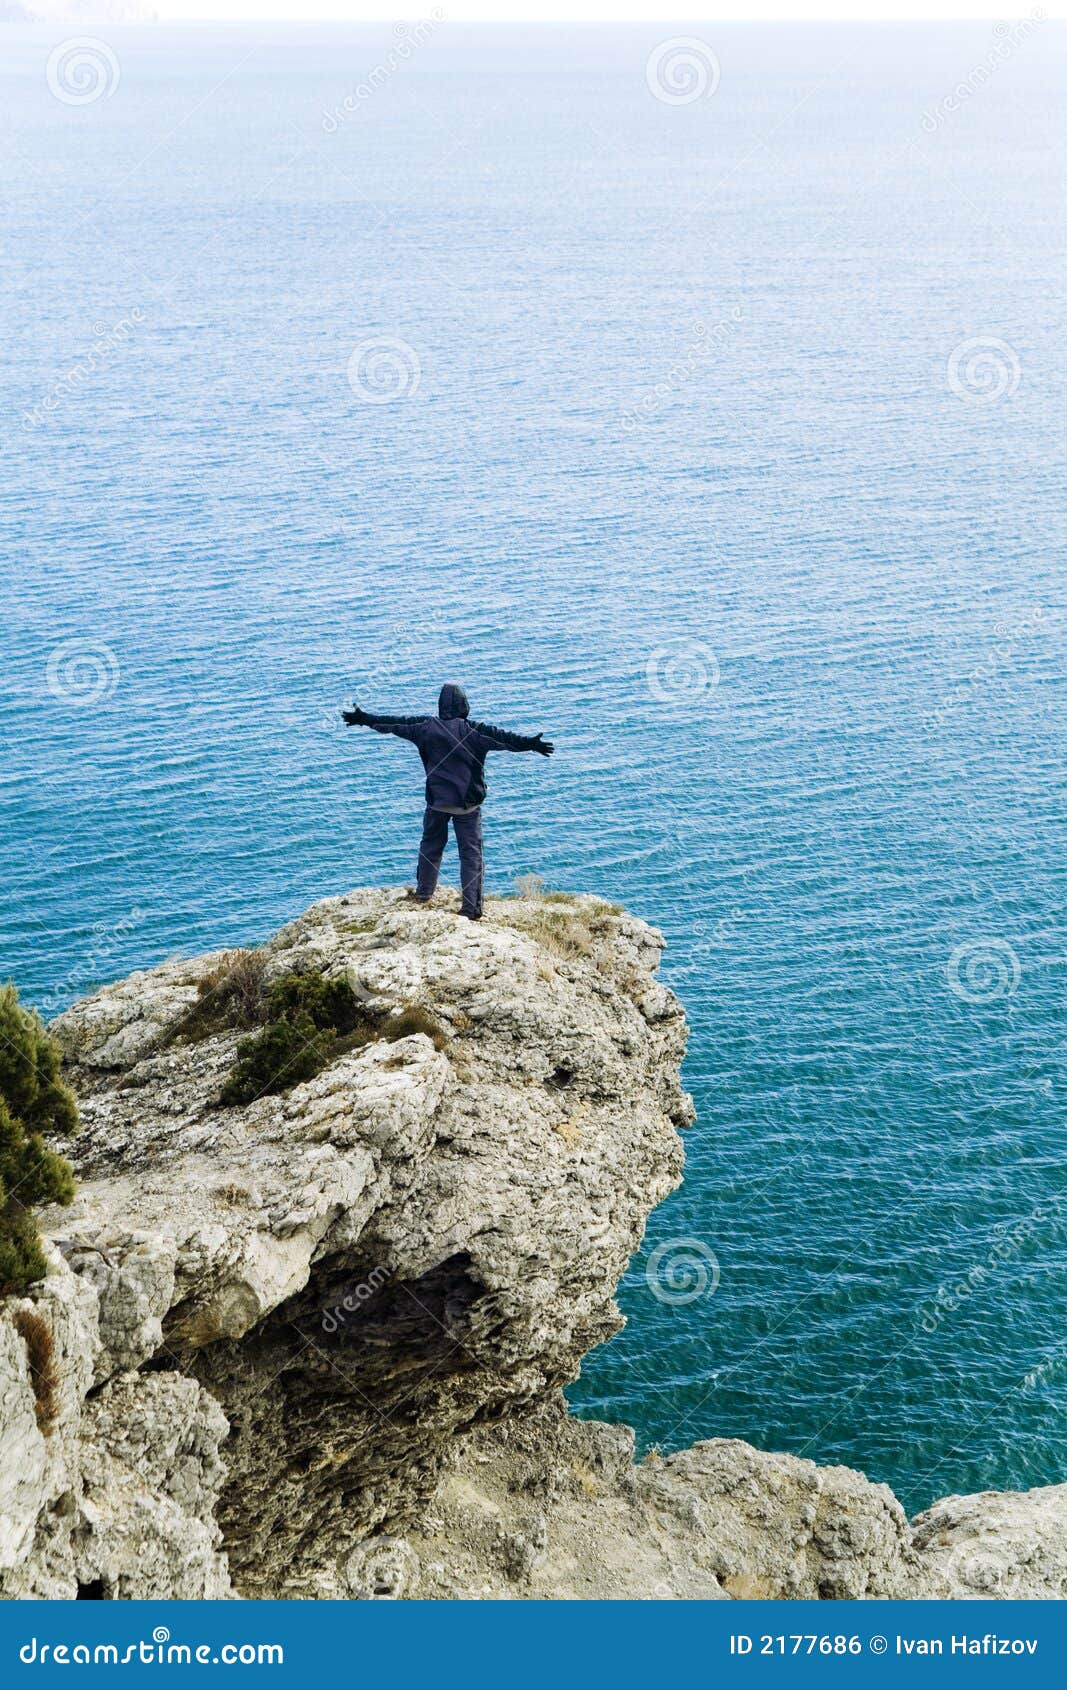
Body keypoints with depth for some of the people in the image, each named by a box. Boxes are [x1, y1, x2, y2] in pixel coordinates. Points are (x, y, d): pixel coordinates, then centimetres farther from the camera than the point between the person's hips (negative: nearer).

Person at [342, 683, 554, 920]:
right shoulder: (474, 730, -11)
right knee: (471, 853, 1)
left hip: (437, 801, 2)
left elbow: (396, 723, 6)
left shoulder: (427, 727, -3)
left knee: (431, 845, 22)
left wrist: (364, 719, 17)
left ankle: (423, 893, 34)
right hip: (468, 803, -2)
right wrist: (530, 743, -23)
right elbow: (502, 736, -20)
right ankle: (471, 909, -3)